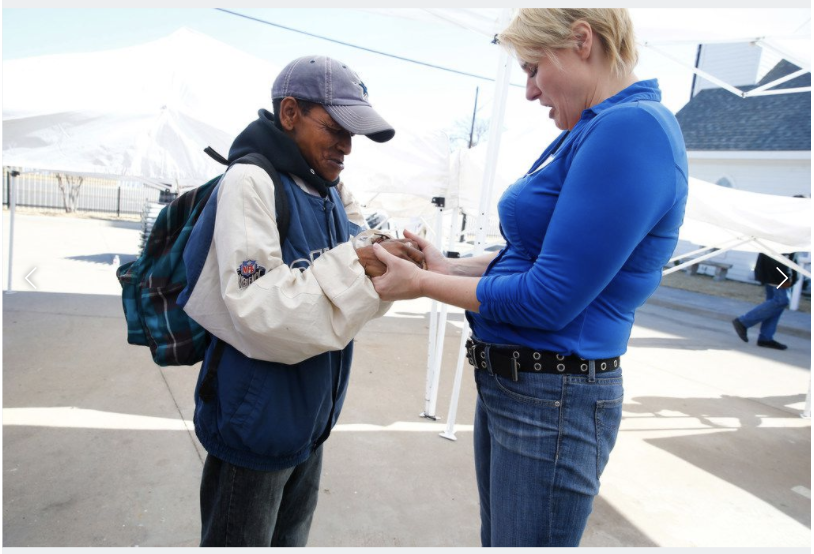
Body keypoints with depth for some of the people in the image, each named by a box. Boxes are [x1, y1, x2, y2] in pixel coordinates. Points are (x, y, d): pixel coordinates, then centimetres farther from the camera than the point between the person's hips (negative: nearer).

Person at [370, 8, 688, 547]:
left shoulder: (632, 128, -20)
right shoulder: (589, 133, 9)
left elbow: (549, 298, -23)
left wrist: (423, 283, -13)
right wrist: (450, 267, 3)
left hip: (552, 402, -9)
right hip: (505, 382, 9)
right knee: (496, 540, 27)